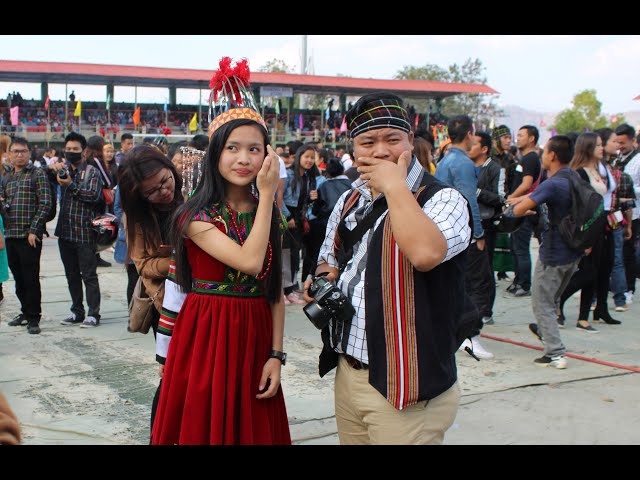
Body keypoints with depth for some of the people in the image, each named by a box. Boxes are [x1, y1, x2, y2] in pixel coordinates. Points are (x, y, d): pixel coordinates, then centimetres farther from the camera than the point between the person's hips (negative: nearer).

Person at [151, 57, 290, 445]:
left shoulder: (271, 215, 7)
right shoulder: (197, 217, -9)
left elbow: (276, 291, 6)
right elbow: (249, 261, -23)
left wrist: (276, 355, -2)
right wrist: (267, 194, -16)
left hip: (255, 339, 4)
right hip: (206, 339, -4)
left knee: (252, 429, 10)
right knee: (206, 427, 4)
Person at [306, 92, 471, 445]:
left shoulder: (442, 200, -12)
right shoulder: (350, 201, 10)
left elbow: (425, 253, -33)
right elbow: (328, 261, 25)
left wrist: (395, 185, -22)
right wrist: (323, 278, 2)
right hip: (347, 374, 7)